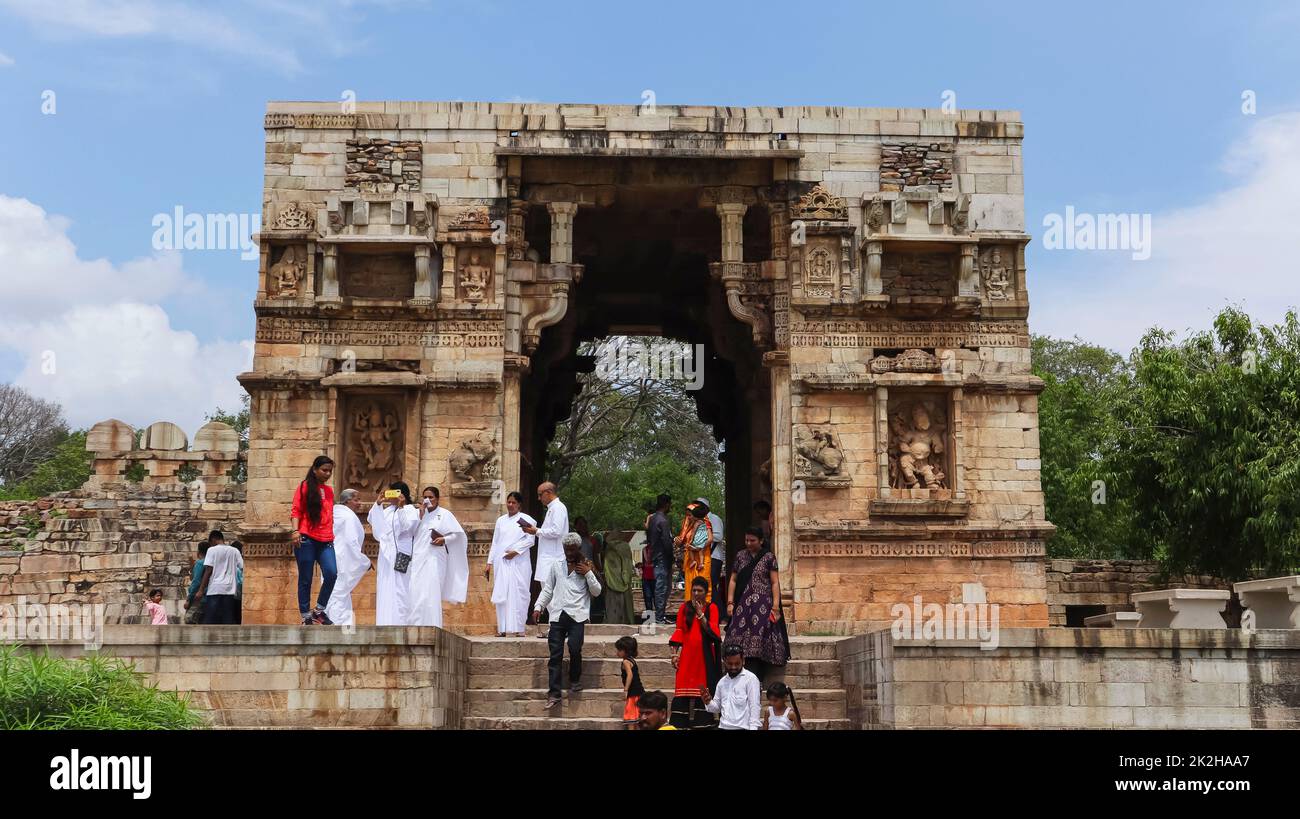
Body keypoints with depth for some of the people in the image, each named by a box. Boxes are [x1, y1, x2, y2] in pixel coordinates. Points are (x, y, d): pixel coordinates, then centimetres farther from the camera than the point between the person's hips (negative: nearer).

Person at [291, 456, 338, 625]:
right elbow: (296, 511, -3)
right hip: (307, 540, -4)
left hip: (325, 541, 4)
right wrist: (296, 531, -17)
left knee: (331, 574, -14)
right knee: (306, 579, 0)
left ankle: (319, 610, 4)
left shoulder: (329, 490, 17)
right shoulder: (305, 487, 2)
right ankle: (306, 617, 8)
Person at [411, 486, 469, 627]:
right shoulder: (419, 513, 16)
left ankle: (432, 627, -8)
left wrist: (445, 540, -11)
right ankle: (416, 626, -1)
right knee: (415, 593, -5)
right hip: (418, 559, 3)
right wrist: (421, 513, -4)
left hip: (434, 559, -3)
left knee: (431, 593, -10)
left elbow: (459, 534, 4)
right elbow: (412, 531, 1)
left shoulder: (444, 514, 5)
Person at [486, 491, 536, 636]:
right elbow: (495, 543, 19)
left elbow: (530, 540, -5)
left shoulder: (526, 519, 4)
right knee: (501, 595, 1)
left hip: (517, 563, -4)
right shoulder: (501, 520, 18)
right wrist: (489, 563, 14)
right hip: (501, 562, 4)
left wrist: (516, 551, -16)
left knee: (515, 594, -9)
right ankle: (503, 628, 5)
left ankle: (516, 629, -9)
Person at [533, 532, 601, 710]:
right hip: (558, 614, 2)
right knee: (555, 654, -3)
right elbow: (547, 590, 18)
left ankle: (575, 680, 10)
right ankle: (554, 693, -3)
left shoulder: (585, 567, 12)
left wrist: (588, 574, -3)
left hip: (577, 614, -2)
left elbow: (596, 592, 8)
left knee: (574, 648, -16)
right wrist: (538, 606, 5)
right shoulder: (556, 566, 16)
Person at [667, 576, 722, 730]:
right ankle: (688, 722, -3)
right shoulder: (684, 607, 5)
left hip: (705, 654, -1)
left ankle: (703, 722, 4)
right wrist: (675, 654, -2)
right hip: (688, 654, 1)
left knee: (704, 688, -1)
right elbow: (679, 632, 4)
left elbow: (713, 631, -11)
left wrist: (700, 613, -15)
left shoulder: (711, 607, 1)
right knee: (688, 688, -3)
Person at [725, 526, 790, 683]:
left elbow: (775, 583, -2)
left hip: (762, 605, -3)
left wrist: (775, 607, -9)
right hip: (743, 604, 3)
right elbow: (733, 580, 13)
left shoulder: (768, 557, 1)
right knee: (740, 643, -5)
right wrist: (730, 602, 4)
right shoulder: (740, 556, 12)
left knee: (758, 643, -10)